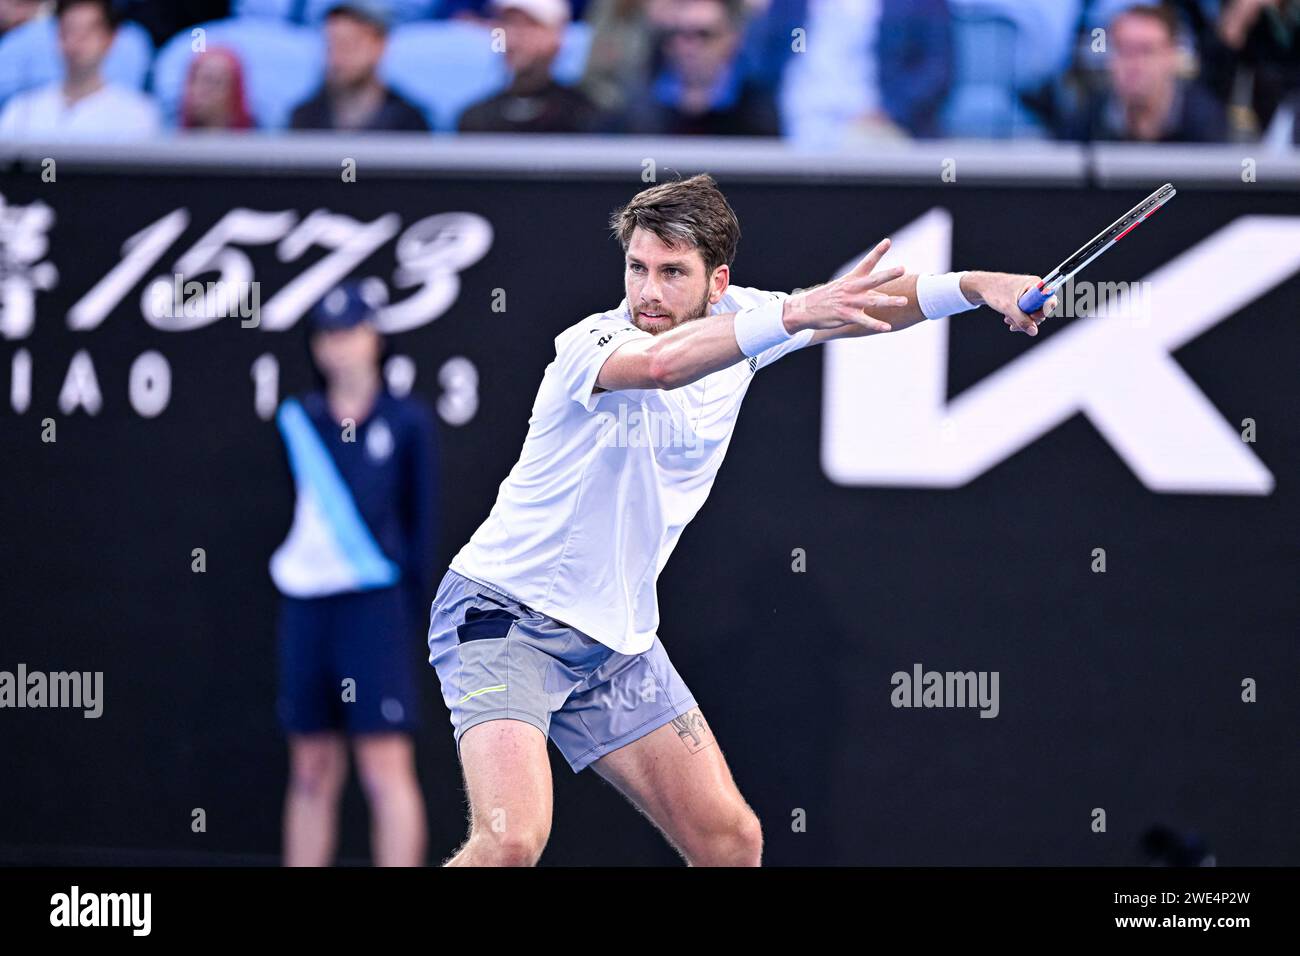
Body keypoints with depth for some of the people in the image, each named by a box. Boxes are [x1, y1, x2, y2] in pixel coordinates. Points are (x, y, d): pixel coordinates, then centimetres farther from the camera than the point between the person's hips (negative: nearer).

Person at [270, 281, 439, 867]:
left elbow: (422, 520, 2)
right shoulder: (297, 419, 11)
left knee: (385, 769, -8)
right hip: (303, 599, 4)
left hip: (374, 601, -4)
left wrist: (411, 605, -4)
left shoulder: (406, 422, 1)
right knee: (312, 772, 8)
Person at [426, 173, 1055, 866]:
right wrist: (797, 315, -56)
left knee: (731, 839, 5)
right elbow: (659, 363, -44)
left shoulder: (737, 323, -1)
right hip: (503, 616, -7)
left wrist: (978, 285, -22)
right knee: (512, 840, -27)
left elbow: (871, 300, -4)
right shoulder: (589, 346, -22)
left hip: (615, 642, 7)